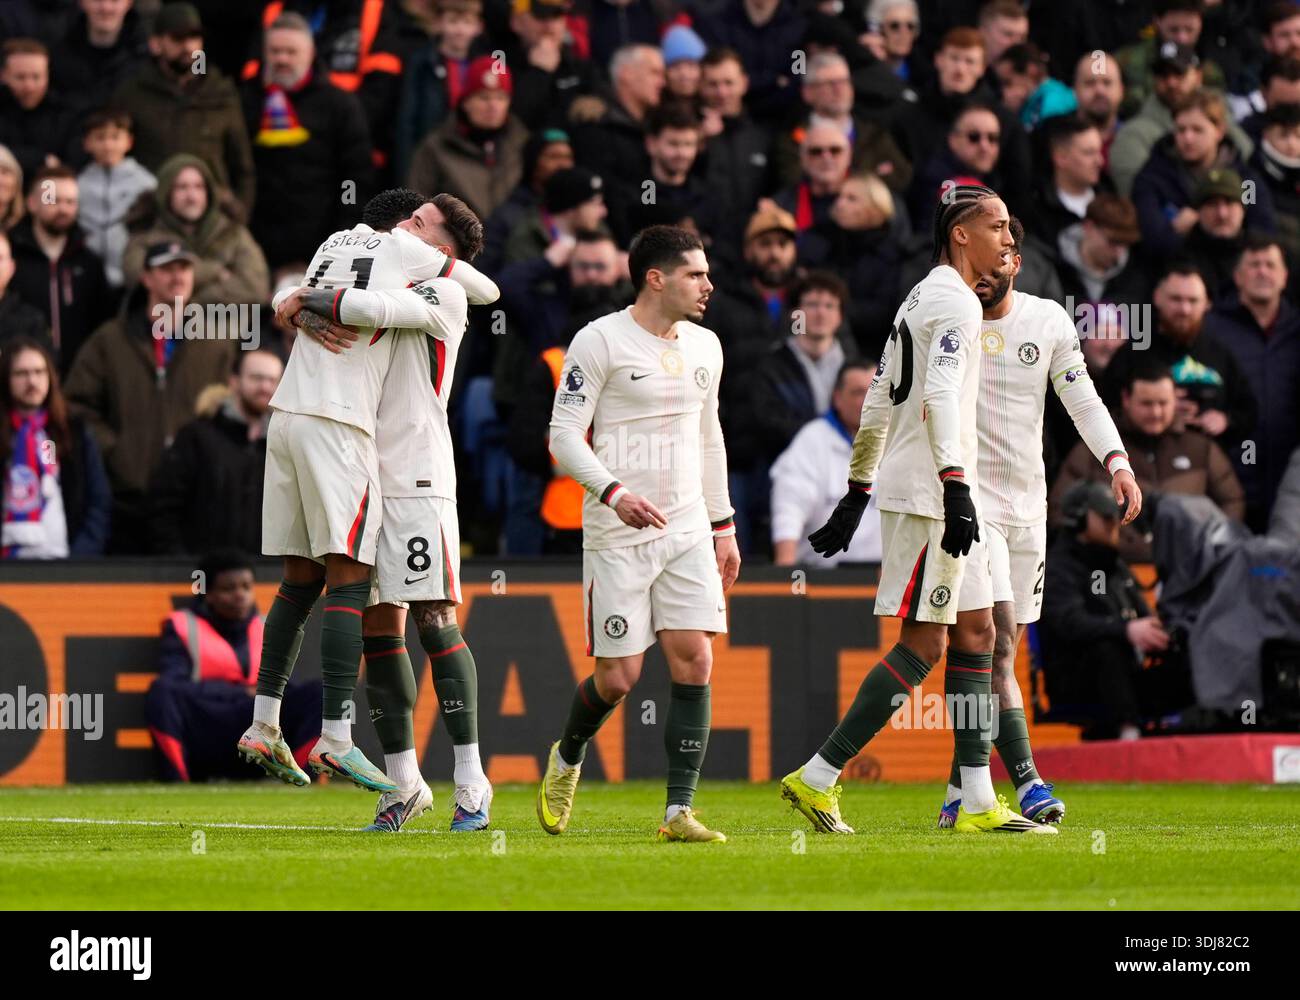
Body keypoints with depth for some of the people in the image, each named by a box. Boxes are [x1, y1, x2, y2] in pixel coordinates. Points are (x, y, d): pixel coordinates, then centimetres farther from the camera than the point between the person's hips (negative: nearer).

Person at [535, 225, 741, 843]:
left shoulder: (704, 346, 13)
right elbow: (564, 434, -10)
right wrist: (614, 492, -25)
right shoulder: (600, 341, -8)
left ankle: (679, 811, -7)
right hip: (617, 536, -5)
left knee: (694, 660, -9)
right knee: (618, 677, -3)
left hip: (688, 530, 5)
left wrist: (723, 525, 22)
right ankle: (566, 759, 29)